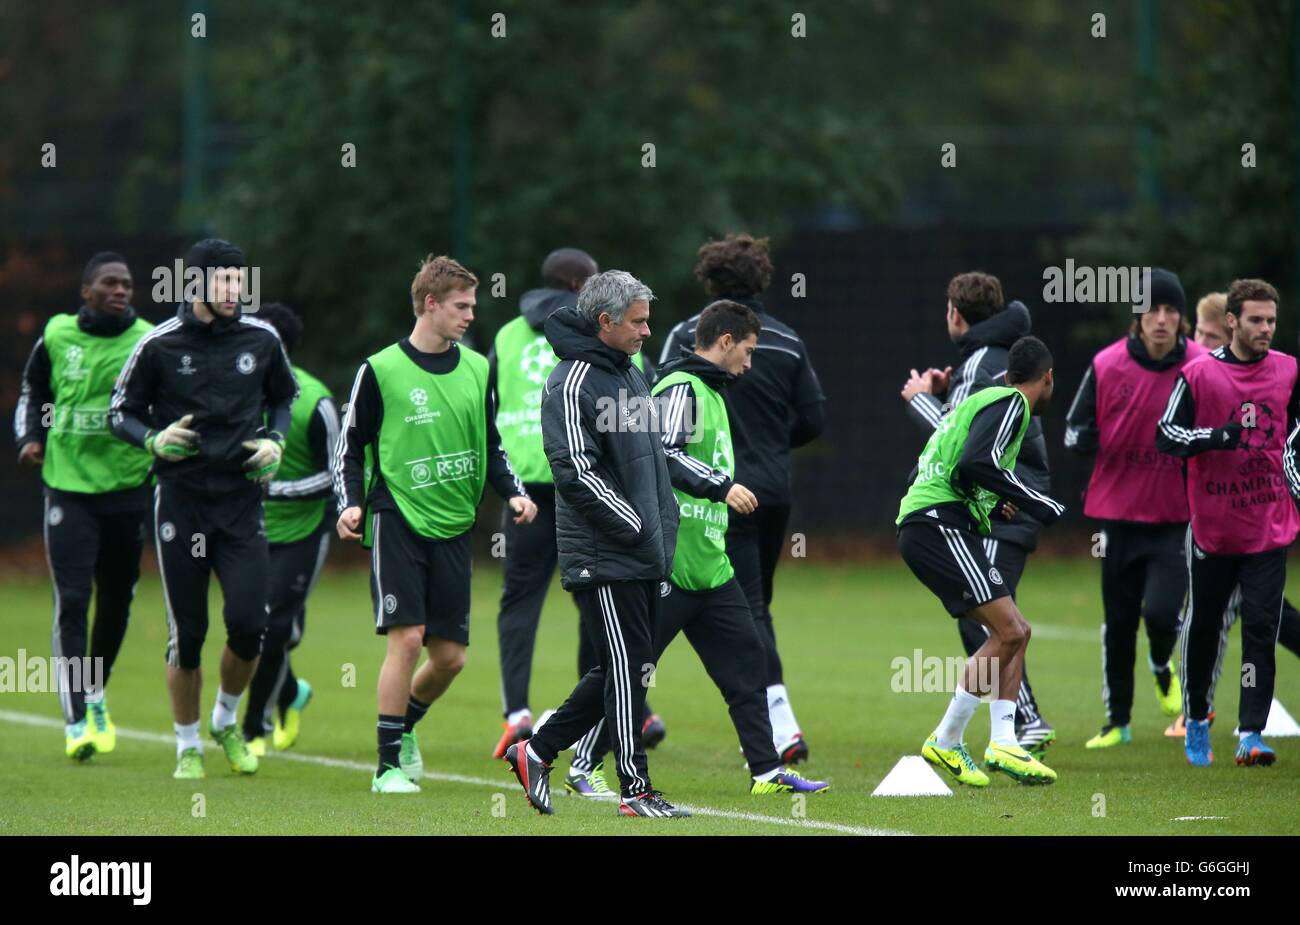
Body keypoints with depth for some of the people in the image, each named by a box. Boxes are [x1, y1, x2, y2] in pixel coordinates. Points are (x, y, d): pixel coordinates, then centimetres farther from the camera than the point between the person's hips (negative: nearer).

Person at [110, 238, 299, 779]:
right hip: (181, 500, -2)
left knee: (248, 625, -9)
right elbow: (121, 413, 3)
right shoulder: (159, 346, -5)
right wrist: (154, 440, -16)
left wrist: (276, 442, 3)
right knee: (186, 634, 0)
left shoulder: (261, 340, 3)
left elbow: (283, 398, 21)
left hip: (242, 498, 2)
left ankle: (227, 721, 18)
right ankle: (188, 746, 17)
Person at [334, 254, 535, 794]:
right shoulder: (381, 371, -3)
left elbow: (491, 446, 20)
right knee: (406, 636, -16)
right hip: (397, 521, -5)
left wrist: (514, 492, 4)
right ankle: (389, 763, -7)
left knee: (450, 654, 3)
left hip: (452, 526, 5)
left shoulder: (476, 370, 11)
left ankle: (405, 725, 32)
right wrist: (350, 503, -13)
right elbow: (350, 447, 2)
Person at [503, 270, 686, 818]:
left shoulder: (631, 374, 17)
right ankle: (635, 789, 0)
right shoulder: (573, 382, -13)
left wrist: (664, 523, 16)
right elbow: (576, 471, -20)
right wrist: (638, 526, -18)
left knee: (629, 669, 11)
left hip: (643, 555, 9)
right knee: (626, 669, -6)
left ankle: (537, 752, 20)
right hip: (602, 558, -9)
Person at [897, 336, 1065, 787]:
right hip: (940, 524, -10)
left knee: (1014, 632, 10)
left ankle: (1003, 743, 3)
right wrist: (1038, 504, -14)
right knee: (1009, 631, -15)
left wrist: (992, 505, 23)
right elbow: (977, 463, -21)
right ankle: (946, 741, -11)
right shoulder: (1011, 403, -4)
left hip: (922, 525, 10)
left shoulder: (986, 401, 26)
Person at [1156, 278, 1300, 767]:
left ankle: (1250, 734, -8)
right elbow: (1166, 434, -6)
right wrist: (1216, 437, -20)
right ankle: (1196, 721, 28)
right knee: (1203, 625, 9)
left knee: (1261, 628, -7)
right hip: (1212, 528, -2)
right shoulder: (1199, 374, -7)